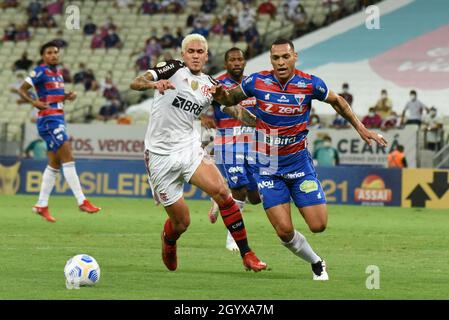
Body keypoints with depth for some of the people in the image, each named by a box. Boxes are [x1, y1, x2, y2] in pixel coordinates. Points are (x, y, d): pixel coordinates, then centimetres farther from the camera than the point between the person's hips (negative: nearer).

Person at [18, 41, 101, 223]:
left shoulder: (58, 73, 16)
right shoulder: (40, 71, -8)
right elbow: (22, 90, -9)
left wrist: (68, 97, 8)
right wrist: (34, 102, -25)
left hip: (58, 119, 9)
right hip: (49, 119, -9)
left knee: (54, 164, 10)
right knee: (68, 159, -13)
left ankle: (41, 205, 16)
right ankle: (82, 202, -15)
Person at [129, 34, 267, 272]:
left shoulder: (210, 85, 9)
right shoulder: (173, 69, -4)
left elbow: (236, 110, 16)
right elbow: (135, 83, -17)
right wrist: (154, 84, -39)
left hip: (189, 148, 3)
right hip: (160, 155, -3)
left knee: (221, 191, -22)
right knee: (181, 222, -1)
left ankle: (246, 255, -15)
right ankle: (168, 241, 39)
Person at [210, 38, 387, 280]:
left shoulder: (310, 84, -9)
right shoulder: (257, 82, -10)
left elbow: (336, 101, 11)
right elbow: (231, 99, 8)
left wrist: (361, 128, 11)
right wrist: (220, 95, -15)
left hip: (299, 163, 0)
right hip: (268, 168, 0)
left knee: (318, 226, -8)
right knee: (284, 231, -10)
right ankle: (316, 263, 20)